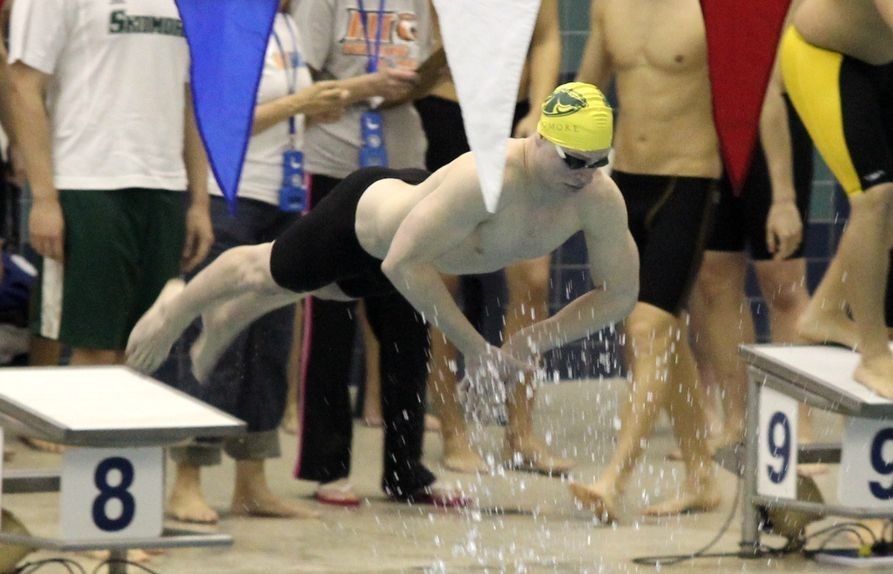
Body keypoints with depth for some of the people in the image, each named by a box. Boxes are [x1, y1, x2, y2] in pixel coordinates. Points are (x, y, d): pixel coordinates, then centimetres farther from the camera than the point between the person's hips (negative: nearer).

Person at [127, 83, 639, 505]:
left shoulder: (601, 199, -32)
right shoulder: (488, 178, -49)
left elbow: (620, 295, -20)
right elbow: (403, 264, -47)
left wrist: (534, 340, -32)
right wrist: (476, 348, -45)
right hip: (366, 215, -6)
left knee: (305, 283, 36)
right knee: (265, 273, 25)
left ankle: (223, 321, 67)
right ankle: (176, 309, 58)